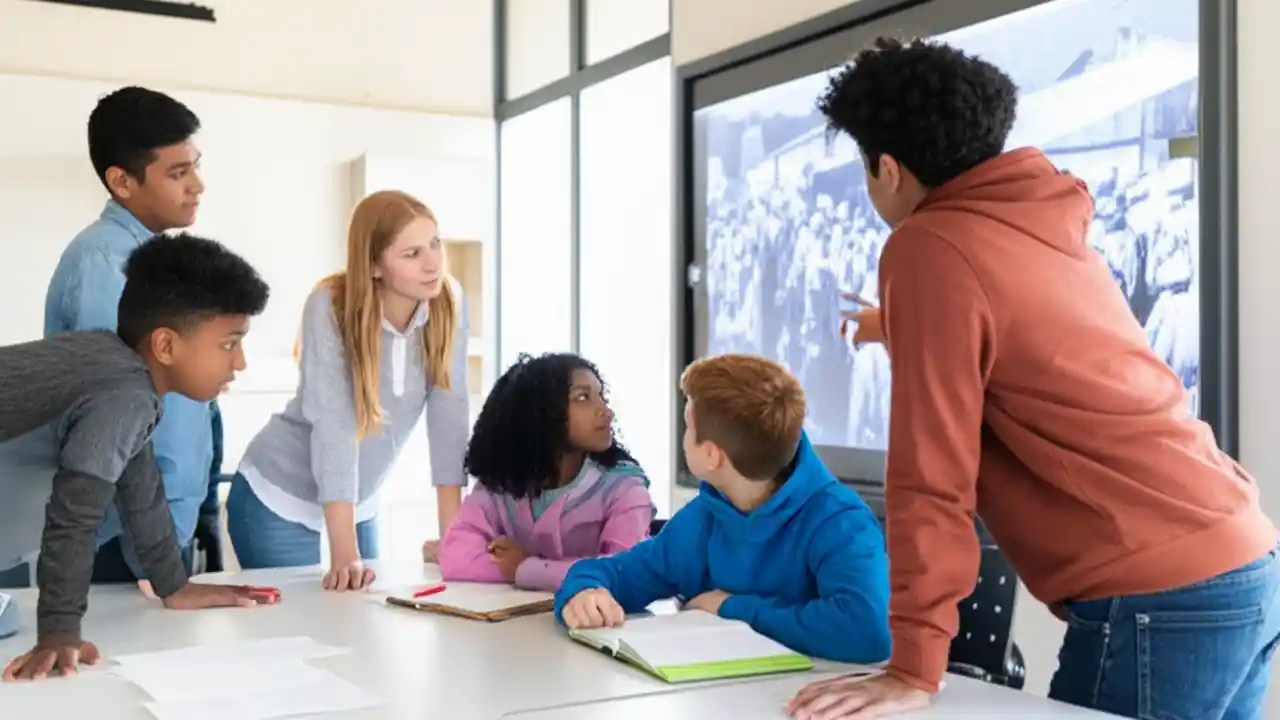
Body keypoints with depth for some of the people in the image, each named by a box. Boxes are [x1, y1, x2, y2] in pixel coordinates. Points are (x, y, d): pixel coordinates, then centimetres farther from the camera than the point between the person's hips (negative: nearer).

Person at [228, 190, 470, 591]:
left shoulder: (448, 304, -14)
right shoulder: (331, 308, -25)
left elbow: (450, 416, -13)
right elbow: (333, 428, -30)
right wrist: (345, 555, -34)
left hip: (360, 503, 4)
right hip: (278, 499, -4)